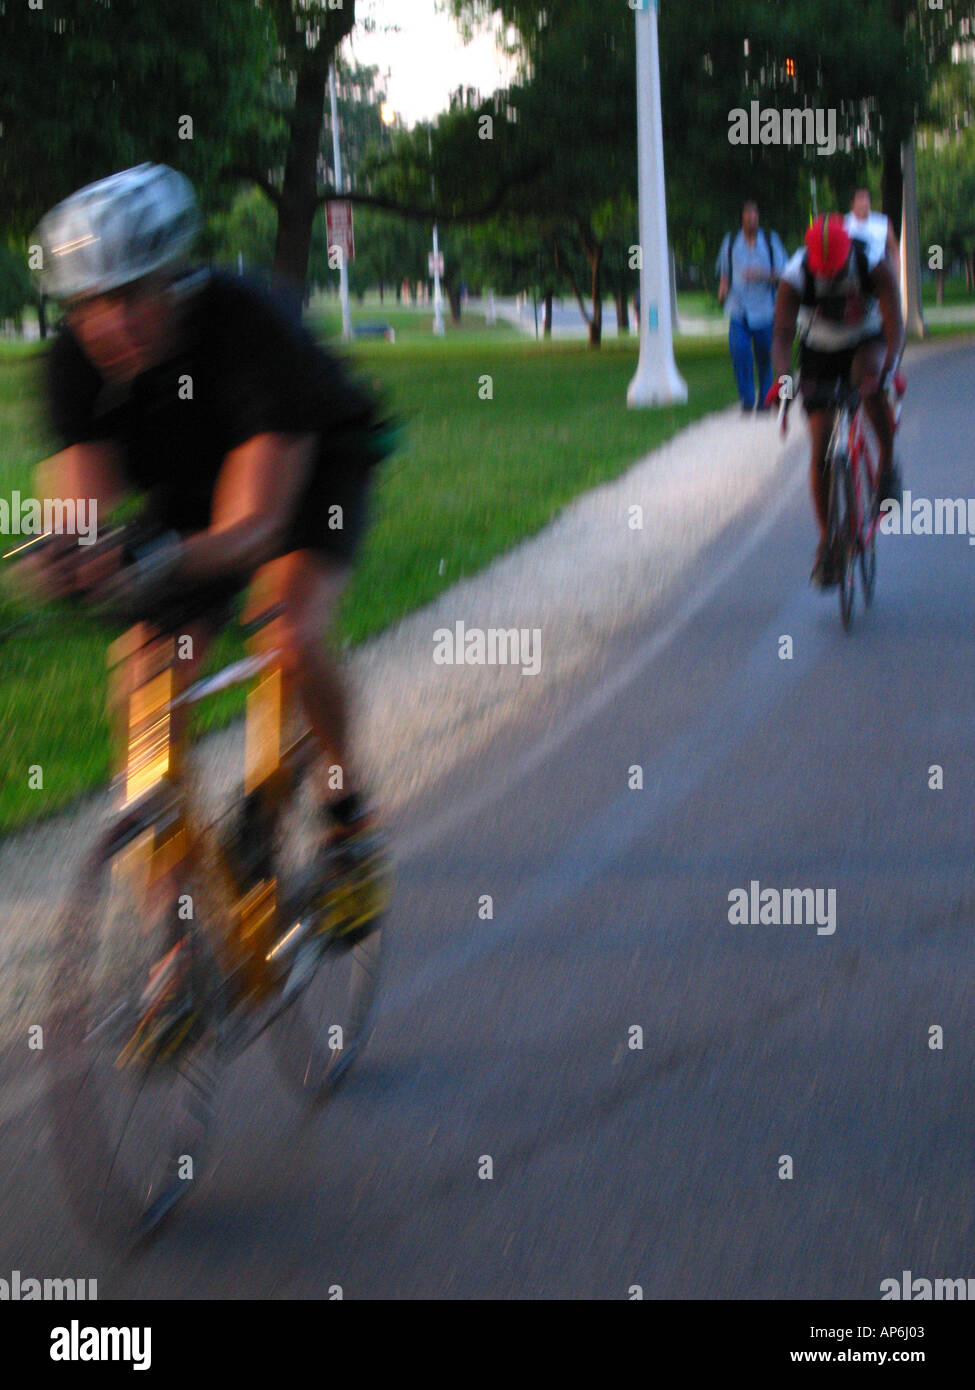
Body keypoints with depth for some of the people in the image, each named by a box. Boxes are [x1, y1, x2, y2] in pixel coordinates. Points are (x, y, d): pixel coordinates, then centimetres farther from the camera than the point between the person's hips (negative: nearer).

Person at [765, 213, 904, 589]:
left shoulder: (874, 265, -27)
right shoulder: (795, 277, -27)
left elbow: (895, 324, -33)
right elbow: (782, 335, -32)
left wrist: (888, 366, -51)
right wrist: (783, 378, -50)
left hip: (867, 341, -1)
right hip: (819, 352, 1)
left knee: (869, 374, -38)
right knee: (821, 448, -8)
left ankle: (888, 464, -18)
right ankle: (826, 540, 5)